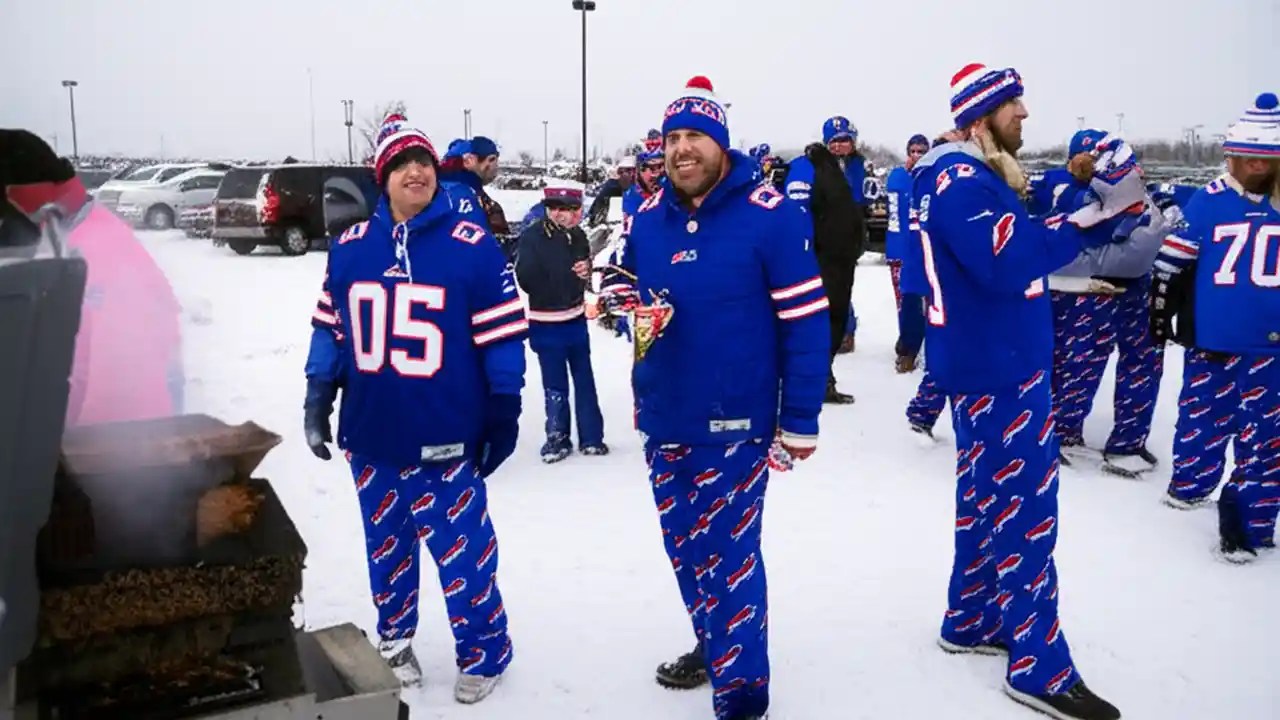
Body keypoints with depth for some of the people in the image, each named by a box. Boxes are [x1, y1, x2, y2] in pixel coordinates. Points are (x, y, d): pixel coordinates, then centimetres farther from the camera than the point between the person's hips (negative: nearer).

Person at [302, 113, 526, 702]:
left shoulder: (473, 245, -9)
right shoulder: (349, 247, 4)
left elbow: (502, 337, -6)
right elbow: (330, 328, 13)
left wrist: (503, 412, -5)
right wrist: (318, 396, 10)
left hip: (446, 438, -4)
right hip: (371, 434, 4)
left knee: (461, 549, 6)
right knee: (386, 547, 19)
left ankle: (484, 650, 27)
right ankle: (394, 639, 40)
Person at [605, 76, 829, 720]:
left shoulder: (768, 214, -13)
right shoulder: (647, 216, 4)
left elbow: (805, 320, -12)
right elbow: (628, 291, 19)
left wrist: (800, 419, -12)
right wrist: (628, 306, -6)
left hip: (734, 421, -6)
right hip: (664, 417, 6)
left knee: (729, 552, -2)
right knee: (685, 546, 18)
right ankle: (714, 645, 40)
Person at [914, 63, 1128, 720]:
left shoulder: (978, 176, 14)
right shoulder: (959, 181, -18)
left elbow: (1033, 242, 13)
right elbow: (1009, 262, -30)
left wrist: (1096, 211, -1)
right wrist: (1087, 219, -25)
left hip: (999, 363, 10)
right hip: (995, 369, -10)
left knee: (991, 499, 18)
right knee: (1025, 508, -4)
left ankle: (970, 621, 31)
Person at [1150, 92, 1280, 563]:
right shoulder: (1208, 201, -4)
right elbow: (1174, 258, 2)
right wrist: (1161, 309, 4)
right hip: (1212, 338, -1)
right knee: (1201, 416, 13)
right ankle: (1190, 484, 34)